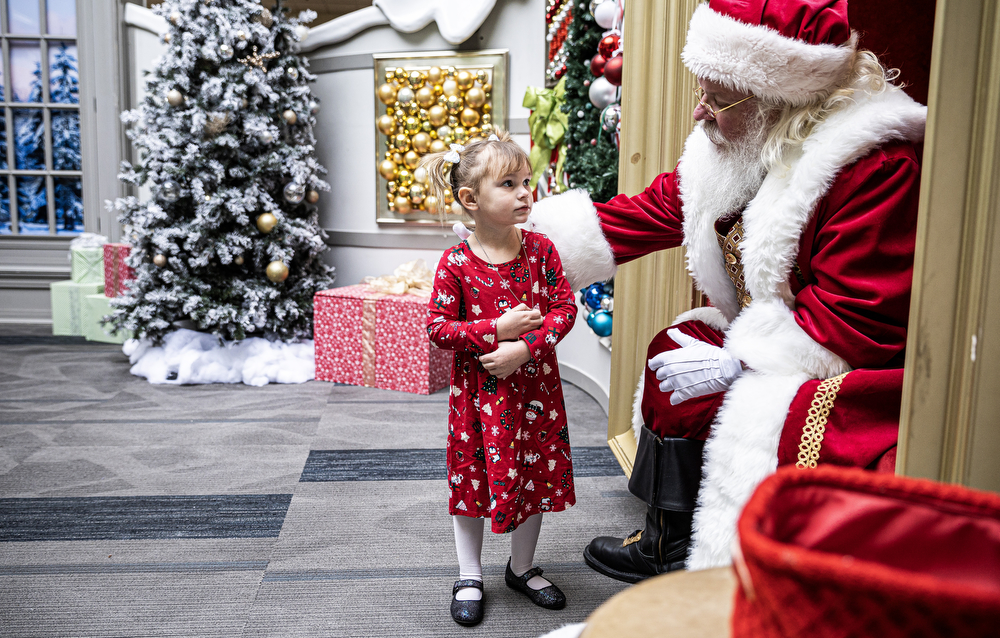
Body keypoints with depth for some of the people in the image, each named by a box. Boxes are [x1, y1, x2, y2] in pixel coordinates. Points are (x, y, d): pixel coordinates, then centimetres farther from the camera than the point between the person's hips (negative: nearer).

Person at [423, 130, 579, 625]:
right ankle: (469, 577, 28)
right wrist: (496, 329, -21)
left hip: (534, 385, 3)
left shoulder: (540, 249, -4)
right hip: (477, 392, -2)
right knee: (472, 479, 9)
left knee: (536, 473, 13)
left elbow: (565, 307, -5)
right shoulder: (456, 262, -11)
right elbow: (438, 328, -10)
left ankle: (522, 568, 36)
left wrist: (525, 347, -19)